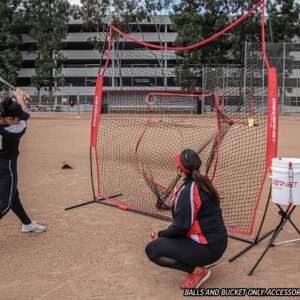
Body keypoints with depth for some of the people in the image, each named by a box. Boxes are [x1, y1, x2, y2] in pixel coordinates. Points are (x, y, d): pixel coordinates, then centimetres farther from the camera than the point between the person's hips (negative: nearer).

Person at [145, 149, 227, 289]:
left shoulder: (187, 191, -21)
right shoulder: (202, 183, 6)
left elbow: (180, 228, -19)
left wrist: (160, 235, -1)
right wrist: (164, 233, 17)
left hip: (208, 248, -9)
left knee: (152, 249, -8)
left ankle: (197, 270, -7)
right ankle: (197, 261, 14)